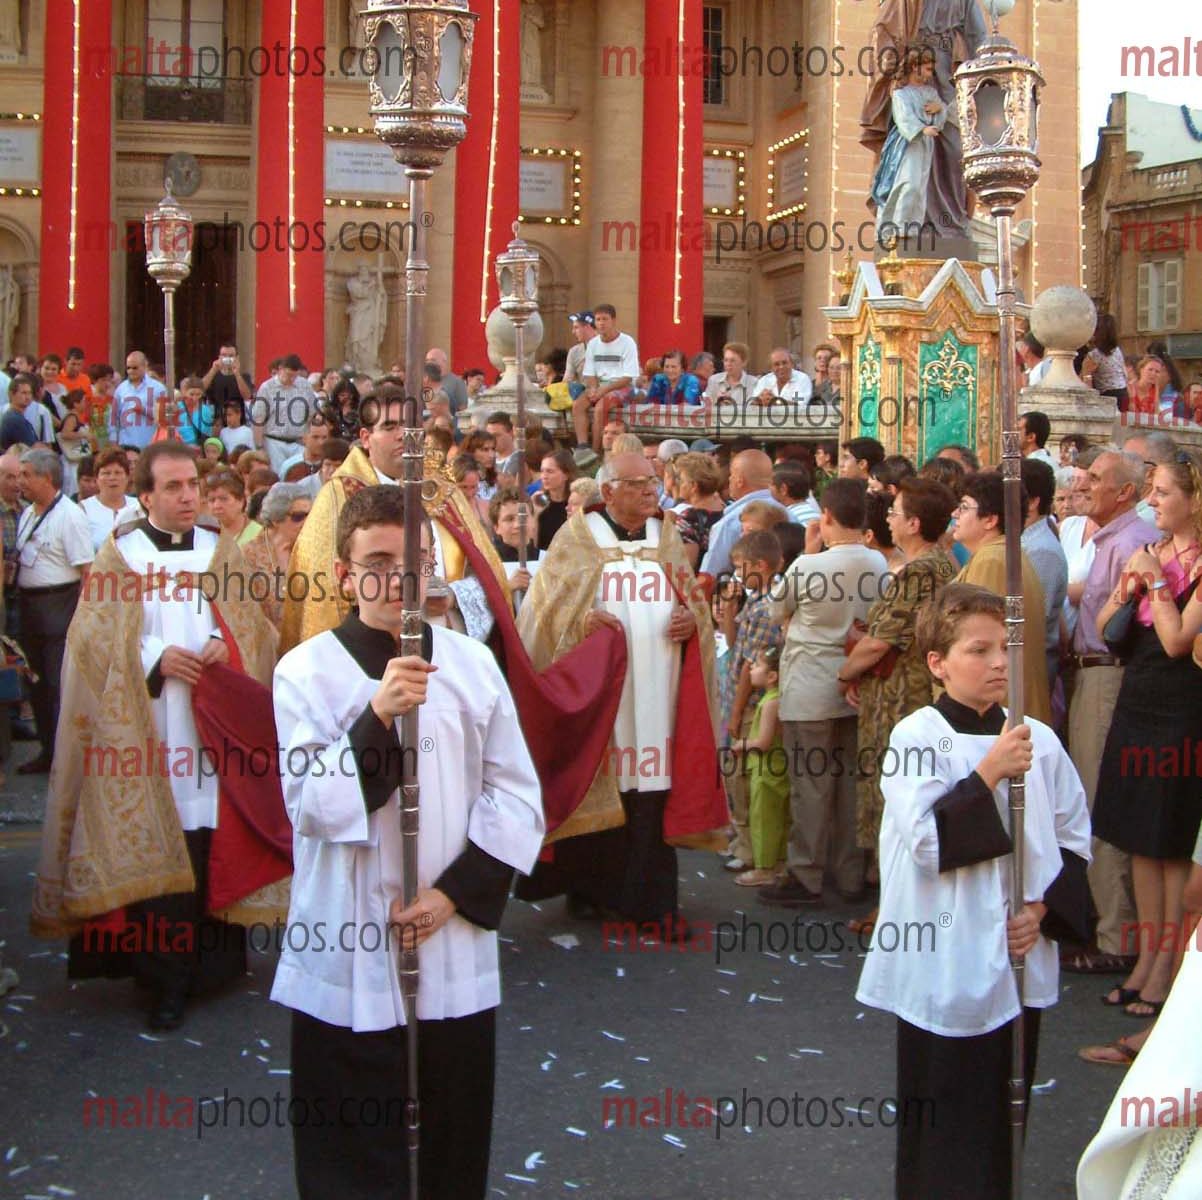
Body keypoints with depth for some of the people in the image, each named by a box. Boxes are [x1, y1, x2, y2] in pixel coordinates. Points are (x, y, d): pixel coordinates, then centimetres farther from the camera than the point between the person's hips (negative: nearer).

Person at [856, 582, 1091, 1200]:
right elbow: (926, 841, -19)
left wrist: (1044, 909, -4)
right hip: (946, 968, -4)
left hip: (1020, 963, 5)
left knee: (1004, 1117, 15)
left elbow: (1075, 840, 9)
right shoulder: (917, 738, -10)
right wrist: (988, 773, -21)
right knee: (941, 1131, 3)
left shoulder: (1036, 740, 3)